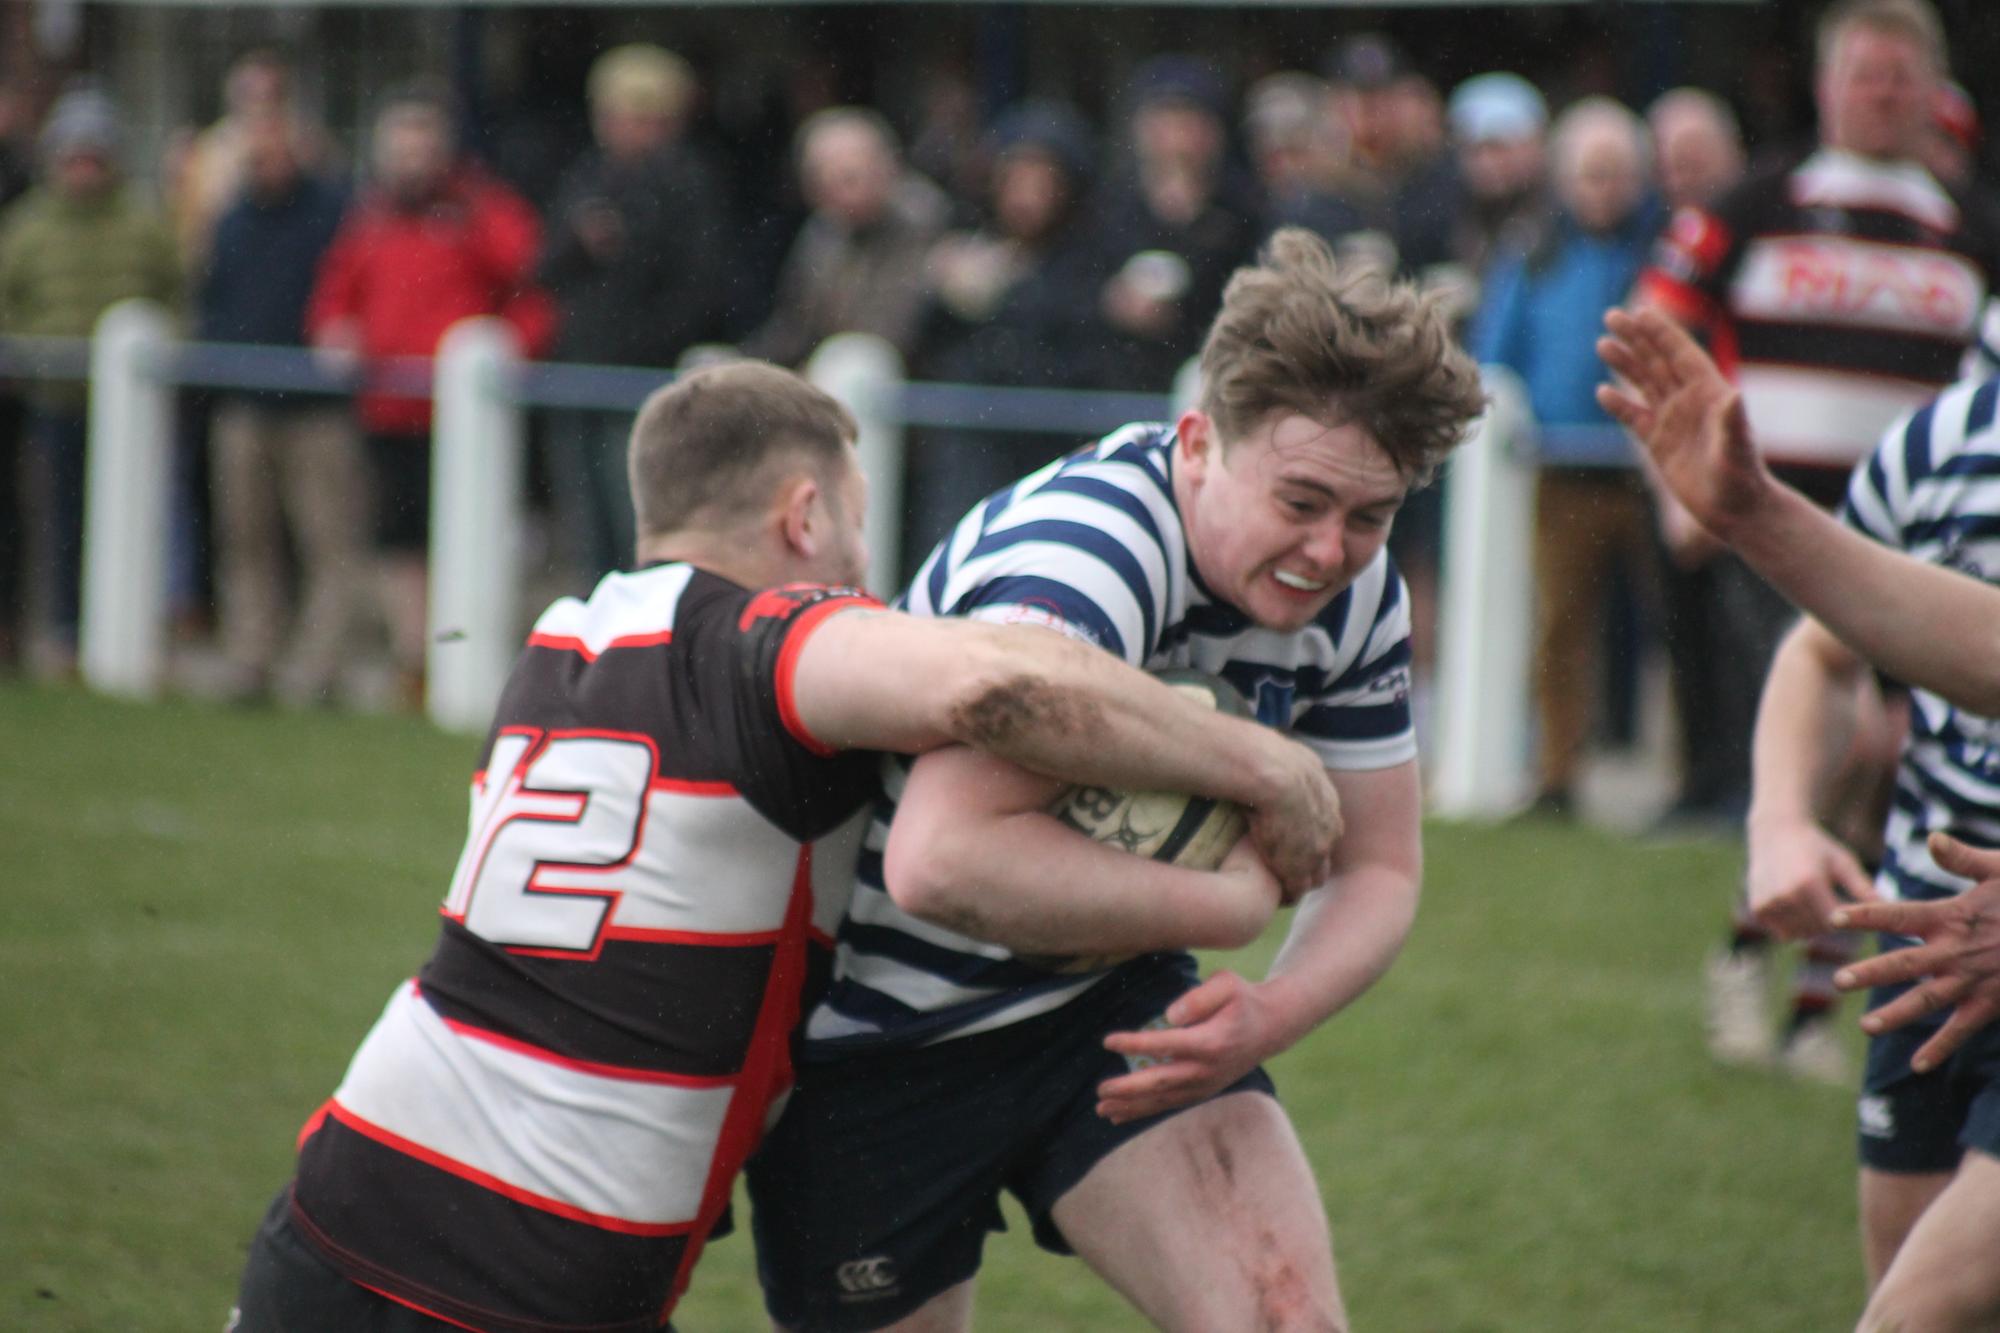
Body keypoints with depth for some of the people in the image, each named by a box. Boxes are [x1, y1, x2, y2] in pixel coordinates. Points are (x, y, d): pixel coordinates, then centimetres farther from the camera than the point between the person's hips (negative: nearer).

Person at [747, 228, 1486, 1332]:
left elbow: (1376, 867, 4)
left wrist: (1270, 1014, -18)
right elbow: (941, 858, -44)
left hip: (1102, 1000, 6)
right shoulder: (1086, 548, -32)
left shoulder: (1355, 593, -7)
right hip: (880, 1025, -5)